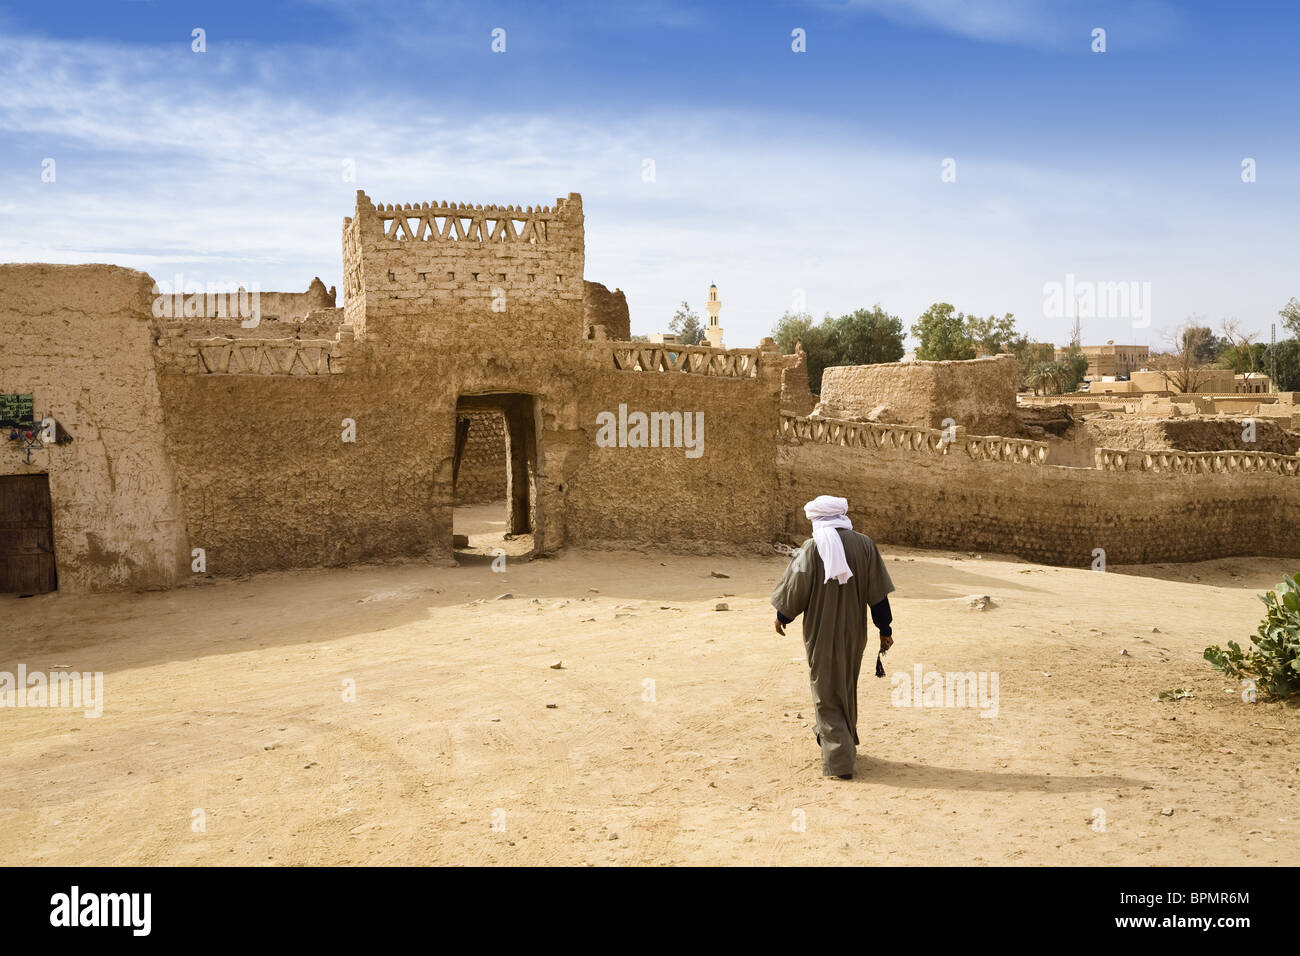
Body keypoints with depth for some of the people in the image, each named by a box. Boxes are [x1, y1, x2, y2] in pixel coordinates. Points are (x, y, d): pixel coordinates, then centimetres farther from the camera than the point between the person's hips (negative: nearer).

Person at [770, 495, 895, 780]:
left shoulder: (812, 548, -15)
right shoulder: (864, 544, -5)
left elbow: (794, 588, -8)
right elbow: (878, 592, -2)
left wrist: (782, 616, 10)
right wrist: (885, 629, 6)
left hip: (821, 632, -4)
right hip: (854, 631, 4)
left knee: (827, 692, 6)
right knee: (846, 686, 22)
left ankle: (840, 761, 2)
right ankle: (845, 742, 40)